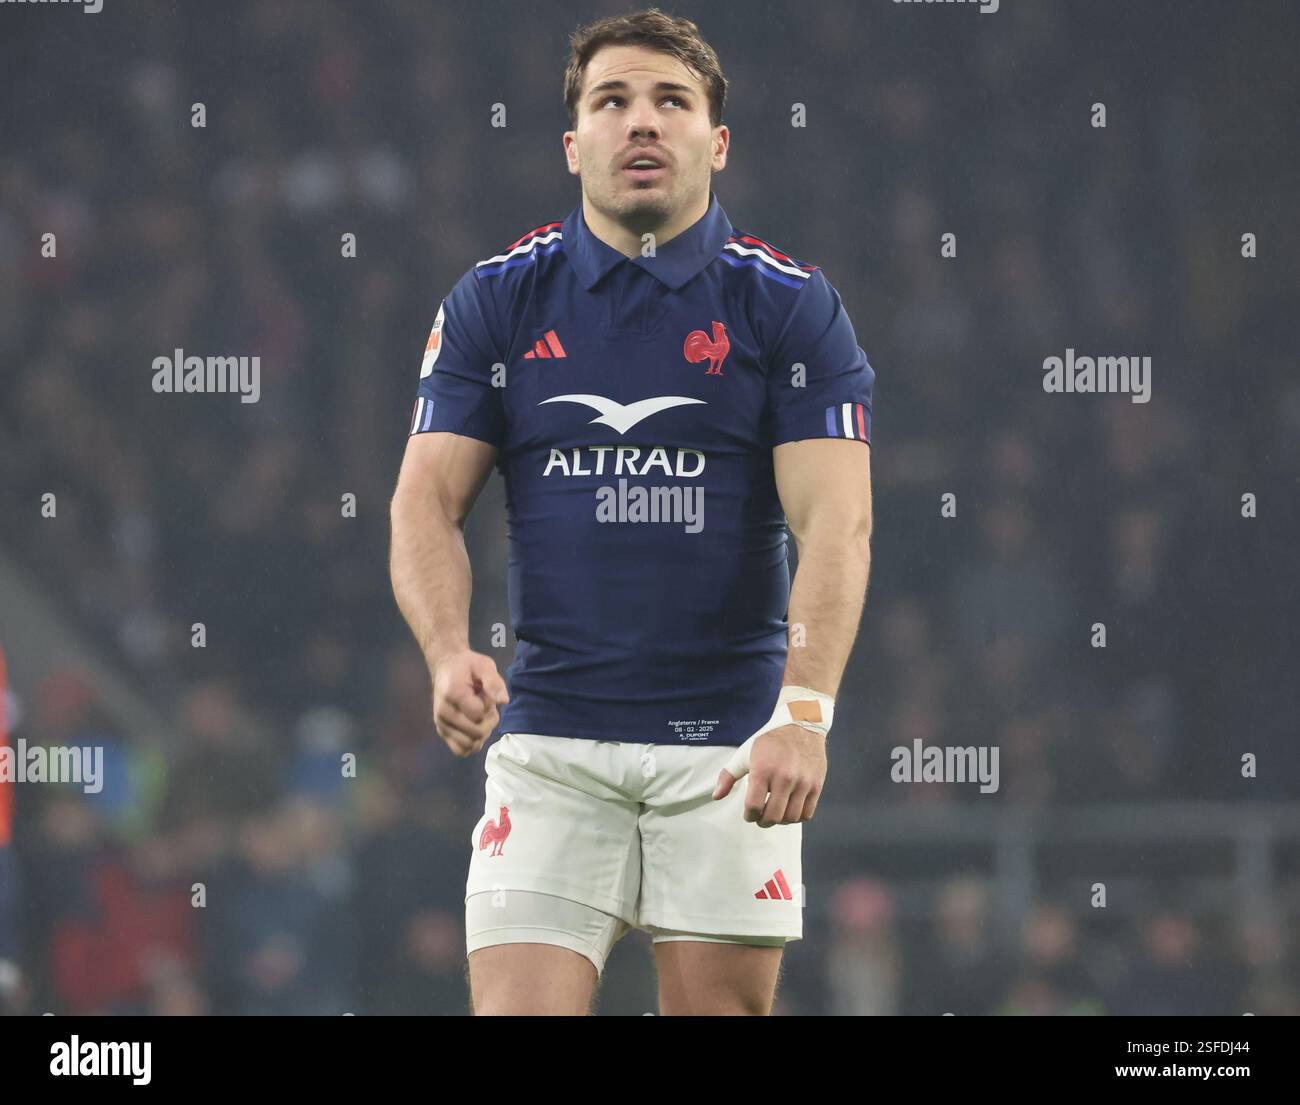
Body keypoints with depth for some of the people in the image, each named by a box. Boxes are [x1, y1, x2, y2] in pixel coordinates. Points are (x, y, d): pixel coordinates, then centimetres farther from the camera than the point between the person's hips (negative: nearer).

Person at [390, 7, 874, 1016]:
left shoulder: (791, 305, 0)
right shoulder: (496, 299, 5)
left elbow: (836, 523, -8)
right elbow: (427, 502, 2)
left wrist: (804, 712, -23)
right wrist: (449, 653, -18)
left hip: (730, 743, -1)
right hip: (549, 736, 1)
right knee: (517, 1011, -11)